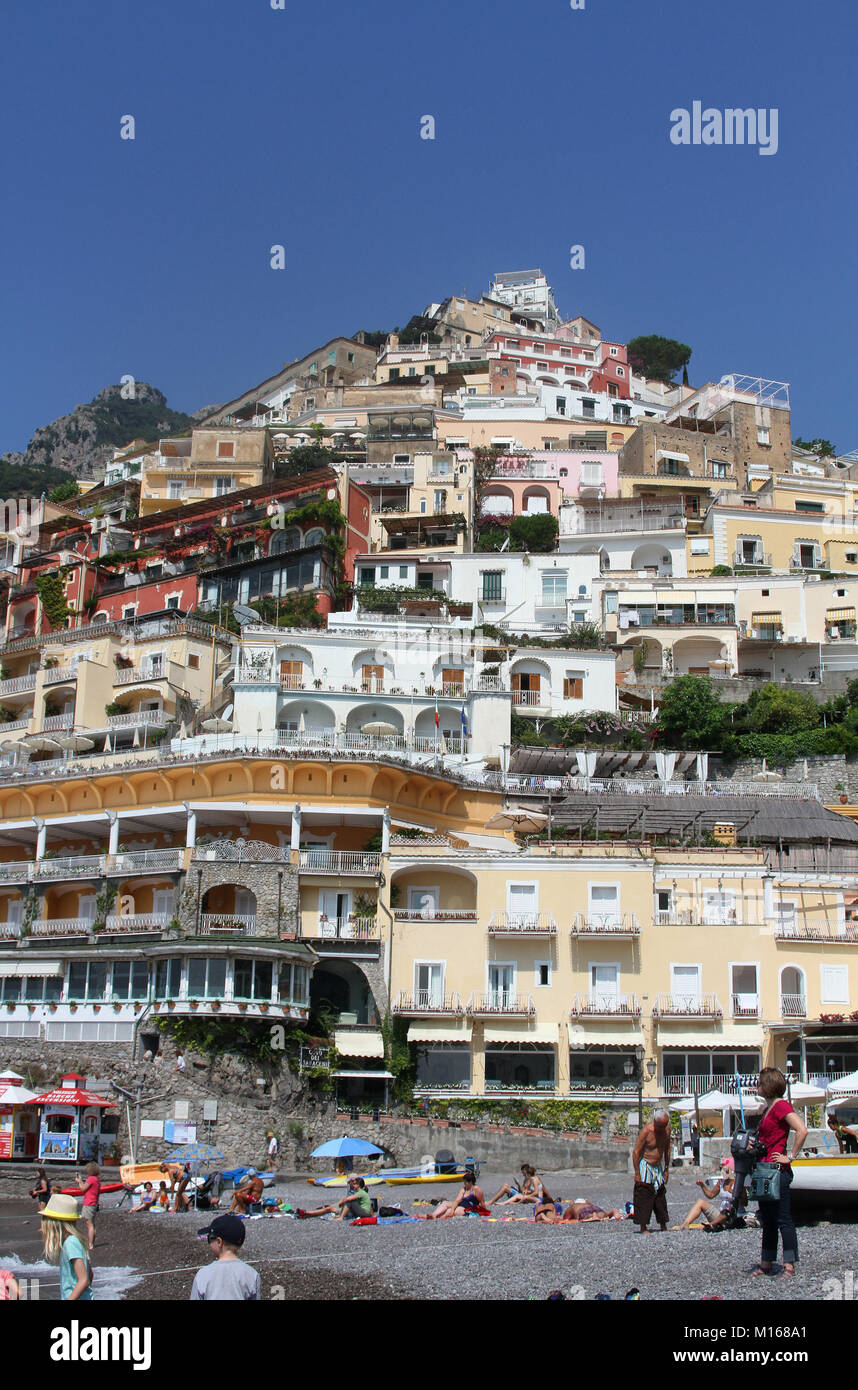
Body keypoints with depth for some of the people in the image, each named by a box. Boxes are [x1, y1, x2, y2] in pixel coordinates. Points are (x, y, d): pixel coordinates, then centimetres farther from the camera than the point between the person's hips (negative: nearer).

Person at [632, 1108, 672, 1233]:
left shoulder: (667, 1129, -1)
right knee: (644, 1198, -7)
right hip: (645, 1167, -6)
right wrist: (637, 1173, -17)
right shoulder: (646, 1131, -20)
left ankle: (664, 1227, 19)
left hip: (659, 1167, 6)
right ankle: (643, 1228, -2)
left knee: (661, 1198, 9)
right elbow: (636, 1151, -16)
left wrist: (666, 1169, 14)